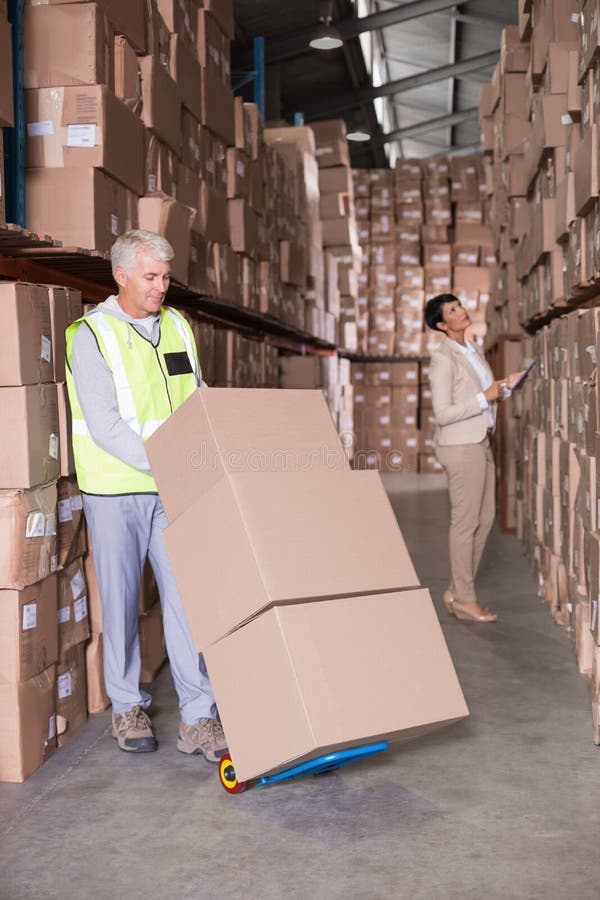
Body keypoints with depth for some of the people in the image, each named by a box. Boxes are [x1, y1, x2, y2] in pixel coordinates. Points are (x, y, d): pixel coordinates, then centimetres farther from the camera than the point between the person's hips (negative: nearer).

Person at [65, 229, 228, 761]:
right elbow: (104, 425, -18)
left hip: (174, 491, 4)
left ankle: (197, 718, 5)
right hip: (115, 491, -4)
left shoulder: (177, 327, 8)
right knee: (122, 599, 8)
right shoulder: (92, 336, -9)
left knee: (186, 596, 0)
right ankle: (127, 706, 26)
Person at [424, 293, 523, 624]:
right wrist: (485, 397, -18)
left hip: (479, 443, 9)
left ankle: (456, 592, 22)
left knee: (484, 518, 13)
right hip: (460, 446, -9)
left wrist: (506, 385, 3)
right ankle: (465, 600, 13)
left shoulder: (472, 350, 11)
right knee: (466, 521, 0)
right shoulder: (444, 359, -16)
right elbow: (443, 414, -21)